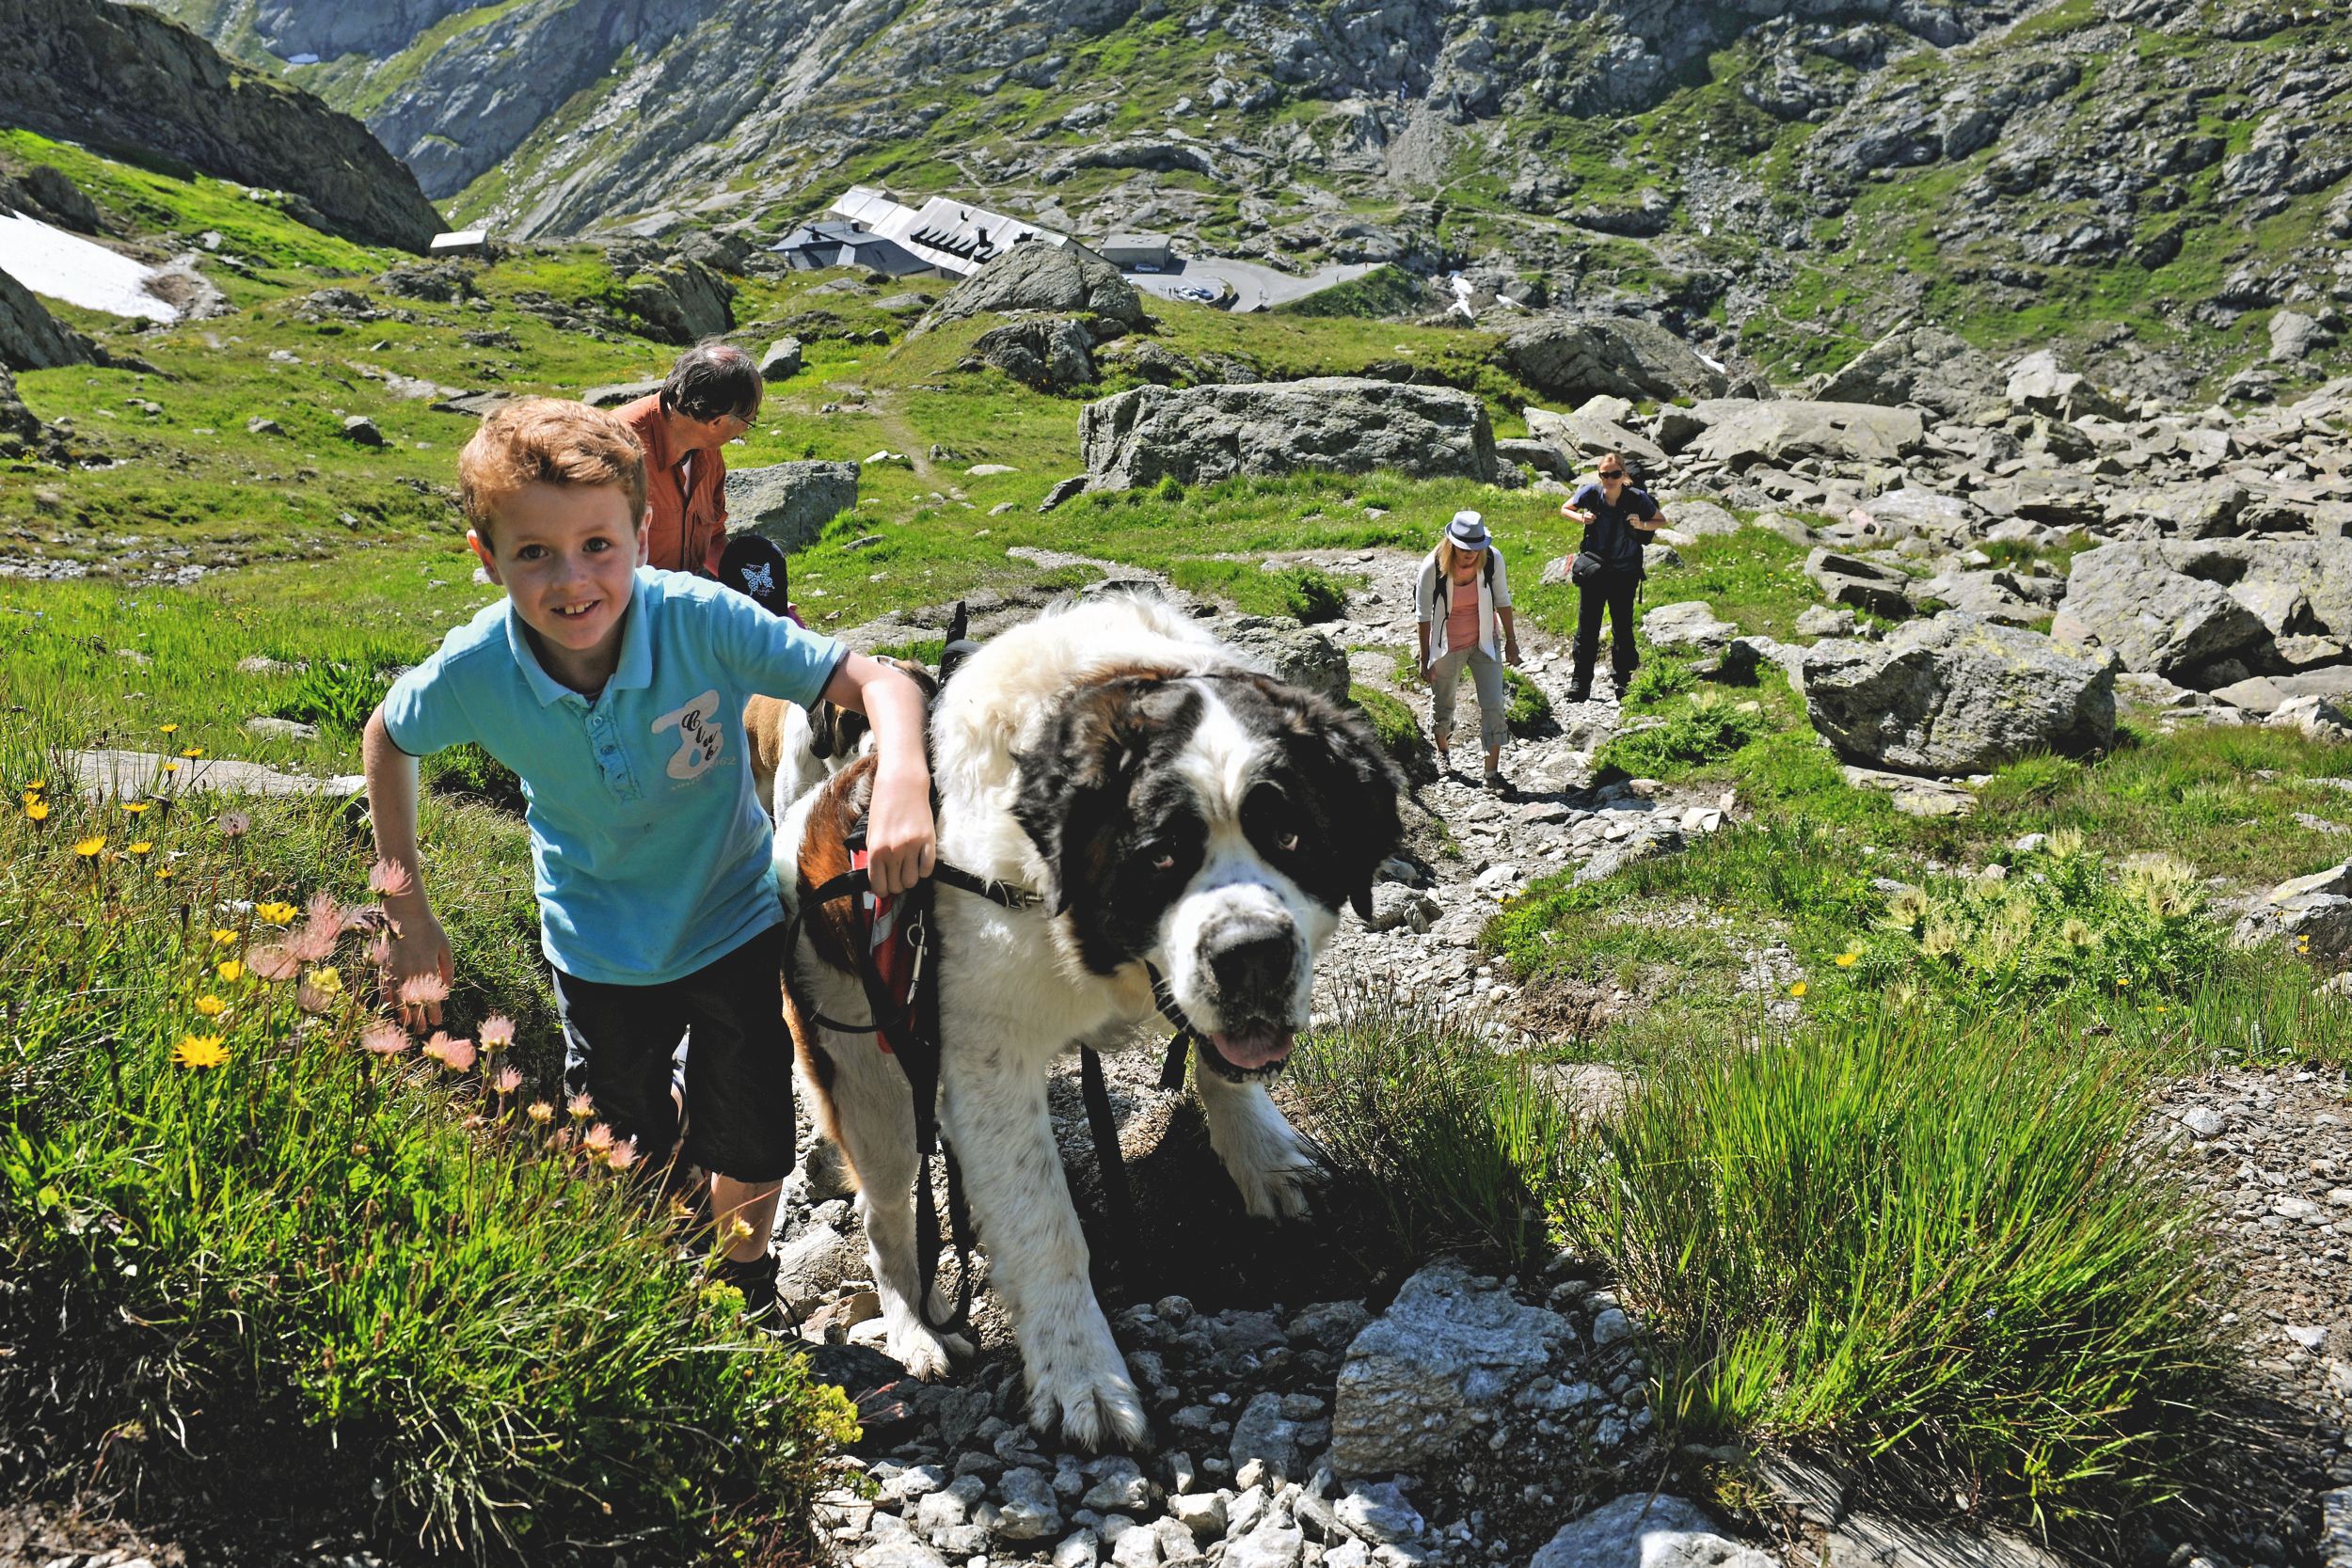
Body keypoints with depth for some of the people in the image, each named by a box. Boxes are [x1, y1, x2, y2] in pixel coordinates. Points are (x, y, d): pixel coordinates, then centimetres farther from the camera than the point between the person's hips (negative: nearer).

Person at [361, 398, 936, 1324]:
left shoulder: (699, 622, -31)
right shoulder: (474, 671, -25)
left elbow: (878, 682, -33)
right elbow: (385, 739, -2)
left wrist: (902, 782, -54)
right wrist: (408, 915, -1)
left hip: (734, 924, -1)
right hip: (600, 952, 2)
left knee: (750, 1152, 11)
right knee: (626, 1160, 20)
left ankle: (745, 1286, 44)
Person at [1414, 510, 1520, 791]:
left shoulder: (1492, 559, -16)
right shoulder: (1433, 567, -22)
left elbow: (1502, 600, 0)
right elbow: (1423, 615, -13)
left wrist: (1511, 640, 4)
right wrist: (1425, 659, -9)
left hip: (1483, 642, 2)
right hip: (1447, 646, -1)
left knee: (1494, 705, -6)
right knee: (1442, 705, 15)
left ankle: (1492, 773, 1)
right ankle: (1444, 751, 45)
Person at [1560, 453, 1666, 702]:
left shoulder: (1637, 499, -13)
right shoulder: (1590, 492, -11)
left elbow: (1662, 521, 1)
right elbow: (1565, 508, 6)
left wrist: (1641, 525, -19)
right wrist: (1581, 517, -15)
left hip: (1624, 575, -1)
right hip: (1593, 569, 1)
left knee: (1623, 629, 8)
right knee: (1587, 627, 4)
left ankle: (1623, 682, 23)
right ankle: (1580, 684, 11)